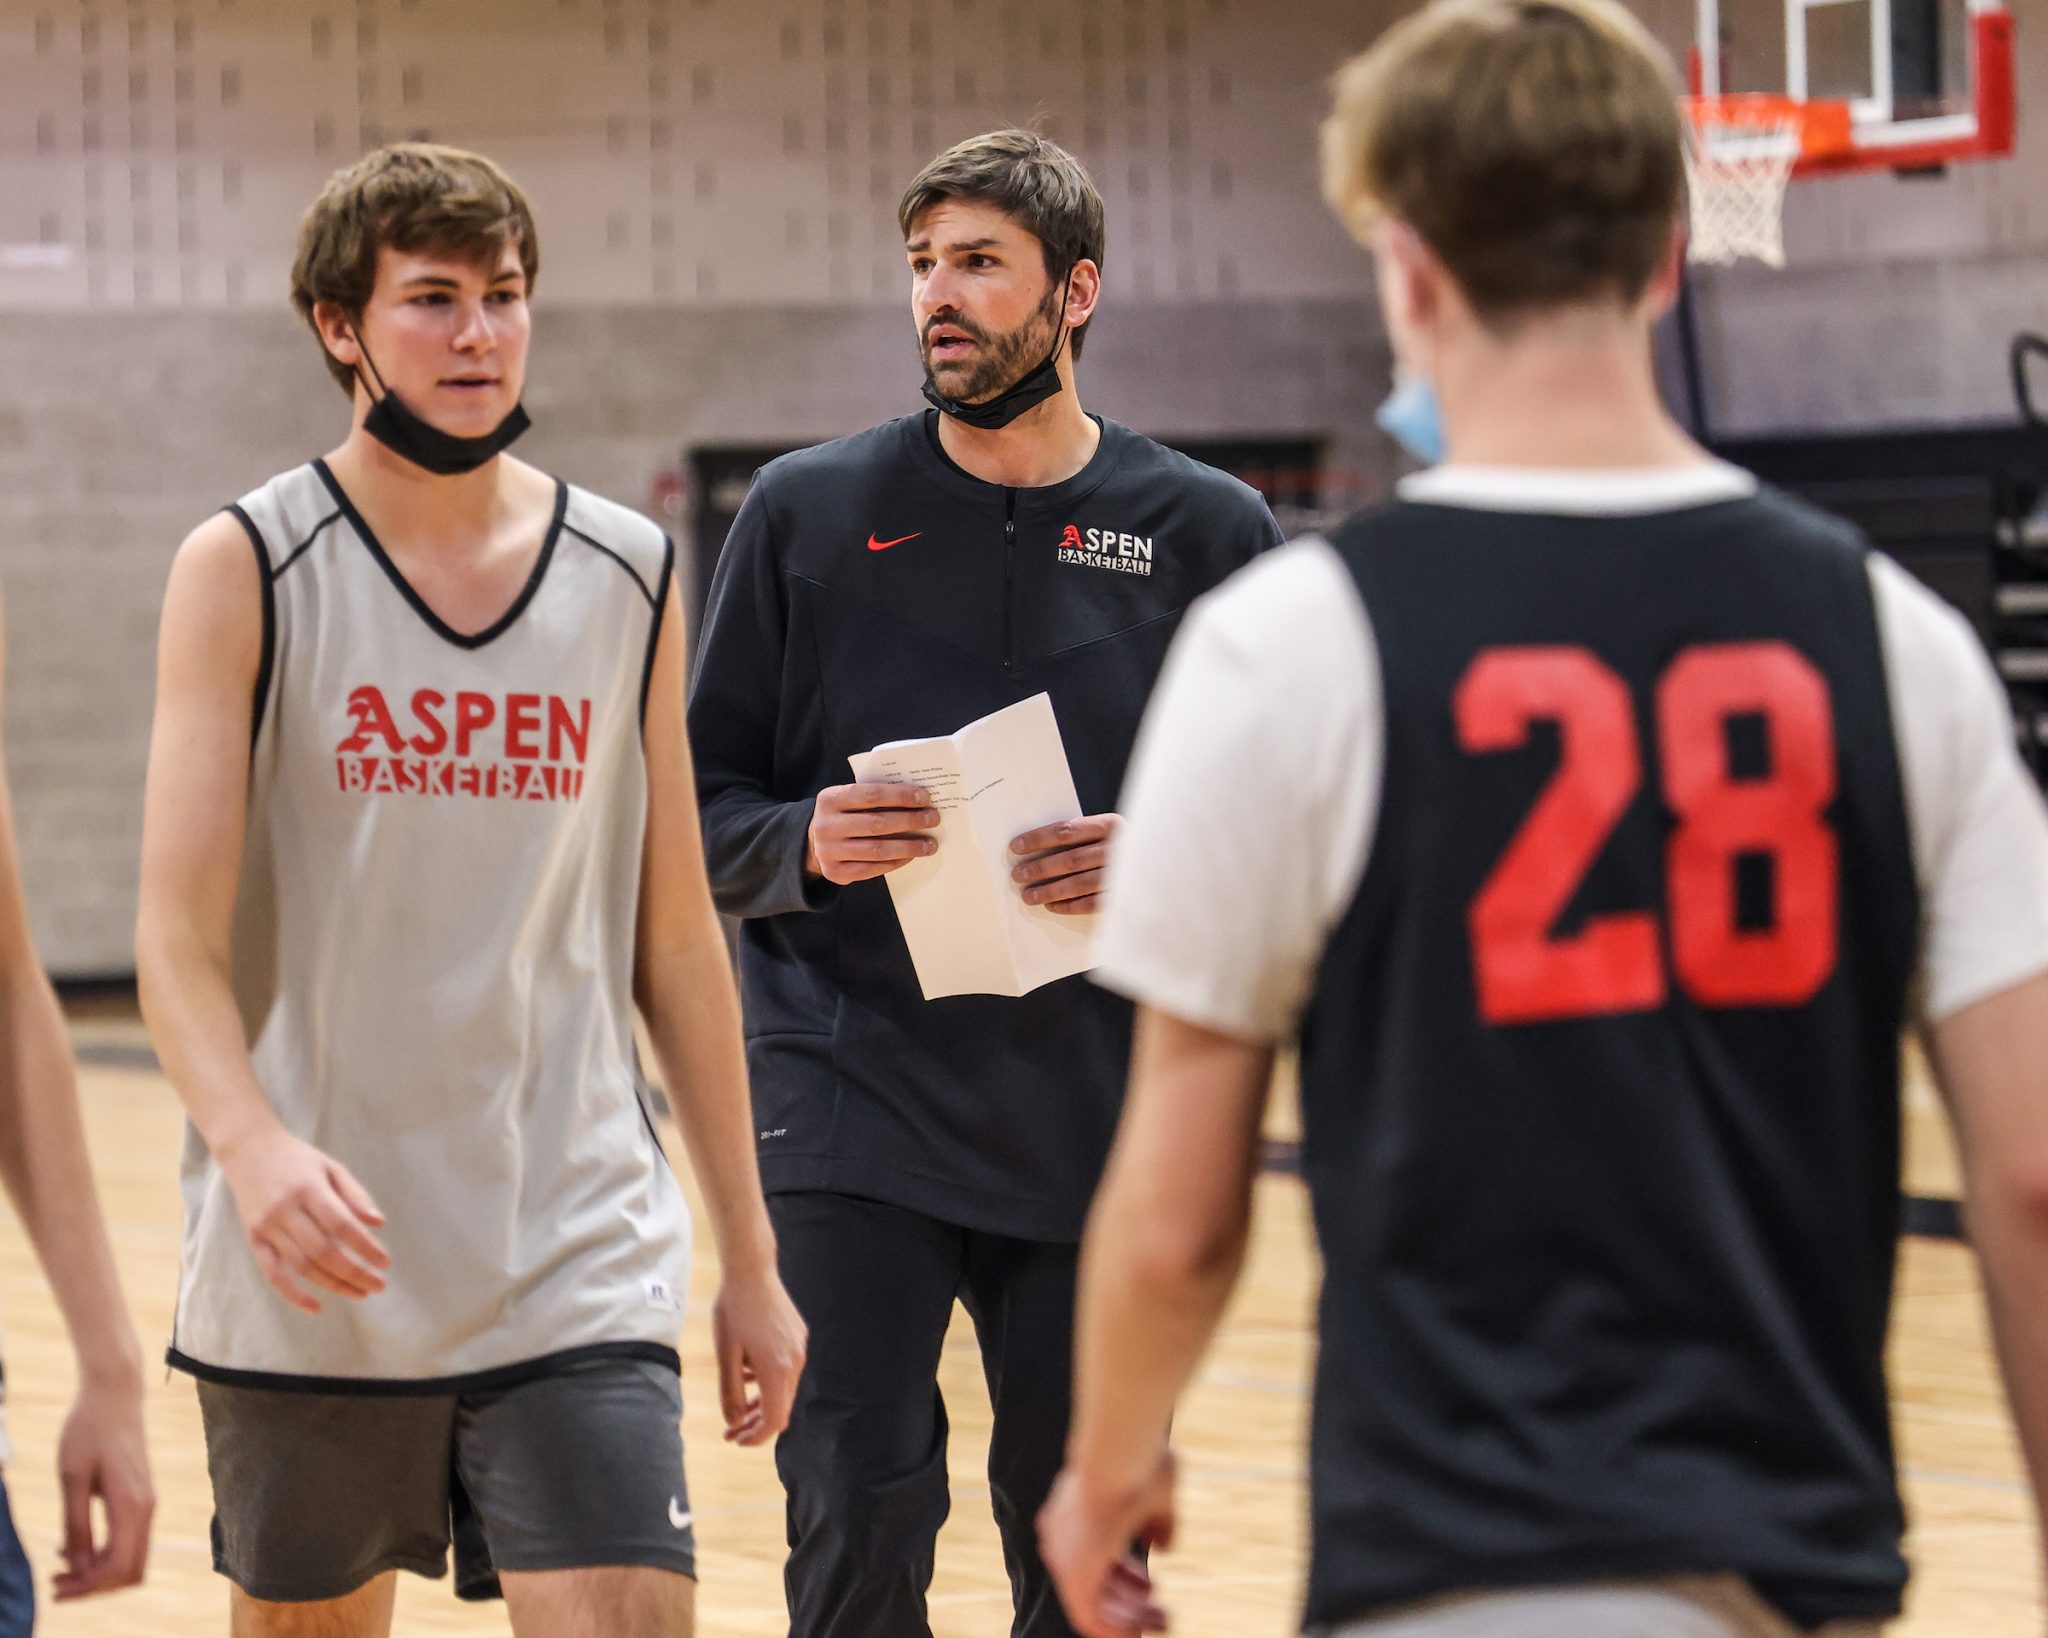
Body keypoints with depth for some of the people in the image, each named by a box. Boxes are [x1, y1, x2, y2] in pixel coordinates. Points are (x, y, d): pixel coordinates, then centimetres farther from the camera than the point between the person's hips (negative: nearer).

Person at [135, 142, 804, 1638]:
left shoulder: (630, 578, 7)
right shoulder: (246, 571, -3)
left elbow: (675, 940, 12)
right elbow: (178, 938, -11)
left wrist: (750, 1256, 11)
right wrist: (252, 1143, -30)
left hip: (576, 1262, 2)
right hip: (312, 1271, -1)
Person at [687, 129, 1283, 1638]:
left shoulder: (1207, 532, 4)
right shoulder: (810, 512, 4)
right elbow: (700, 812, 7)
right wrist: (807, 844, -14)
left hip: (1101, 1120, 1)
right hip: (851, 1106, -1)